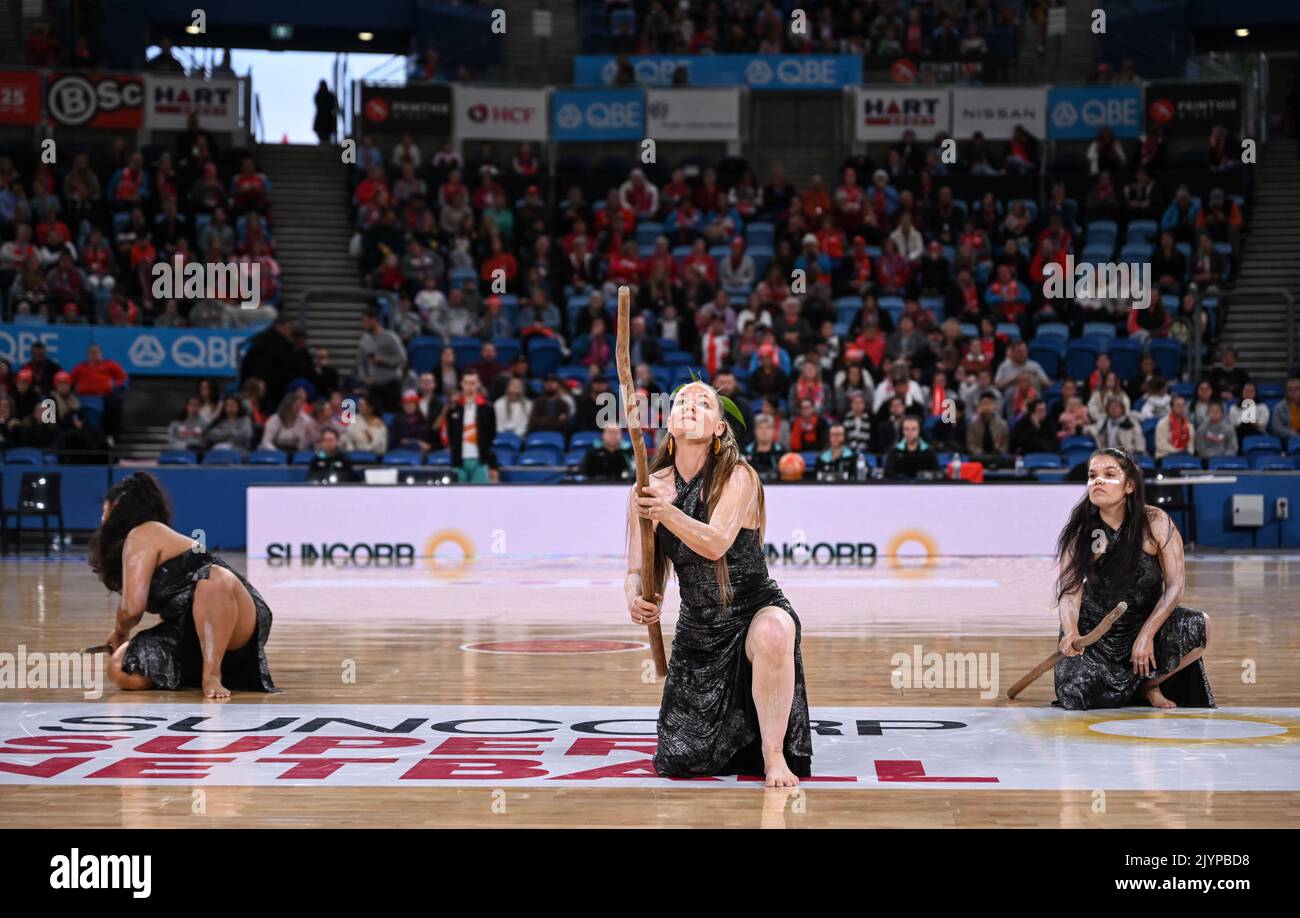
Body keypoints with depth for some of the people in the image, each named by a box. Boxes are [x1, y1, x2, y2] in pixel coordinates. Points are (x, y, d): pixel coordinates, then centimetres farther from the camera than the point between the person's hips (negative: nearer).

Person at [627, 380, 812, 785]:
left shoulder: (738, 477, -14)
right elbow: (637, 569, -2)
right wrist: (635, 598, -25)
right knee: (681, 763, -2)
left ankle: (774, 755, -24)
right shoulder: (648, 490, -3)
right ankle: (737, 722, 34)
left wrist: (667, 513, -45)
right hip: (696, 627, 4)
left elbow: (716, 543, -29)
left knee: (772, 632, -42)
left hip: (756, 609, -4)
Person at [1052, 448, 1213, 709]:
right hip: (1095, 626, 0)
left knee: (1199, 627, -29)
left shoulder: (1156, 523, -17)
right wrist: (1071, 633, -41)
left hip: (1148, 617, 0)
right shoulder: (1079, 532, -14)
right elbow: (1069, 590, -21)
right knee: (1074, 699, -19)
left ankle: (1149, 684, 0)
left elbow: (1174, 586, -17)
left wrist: (1147, 633, -28)